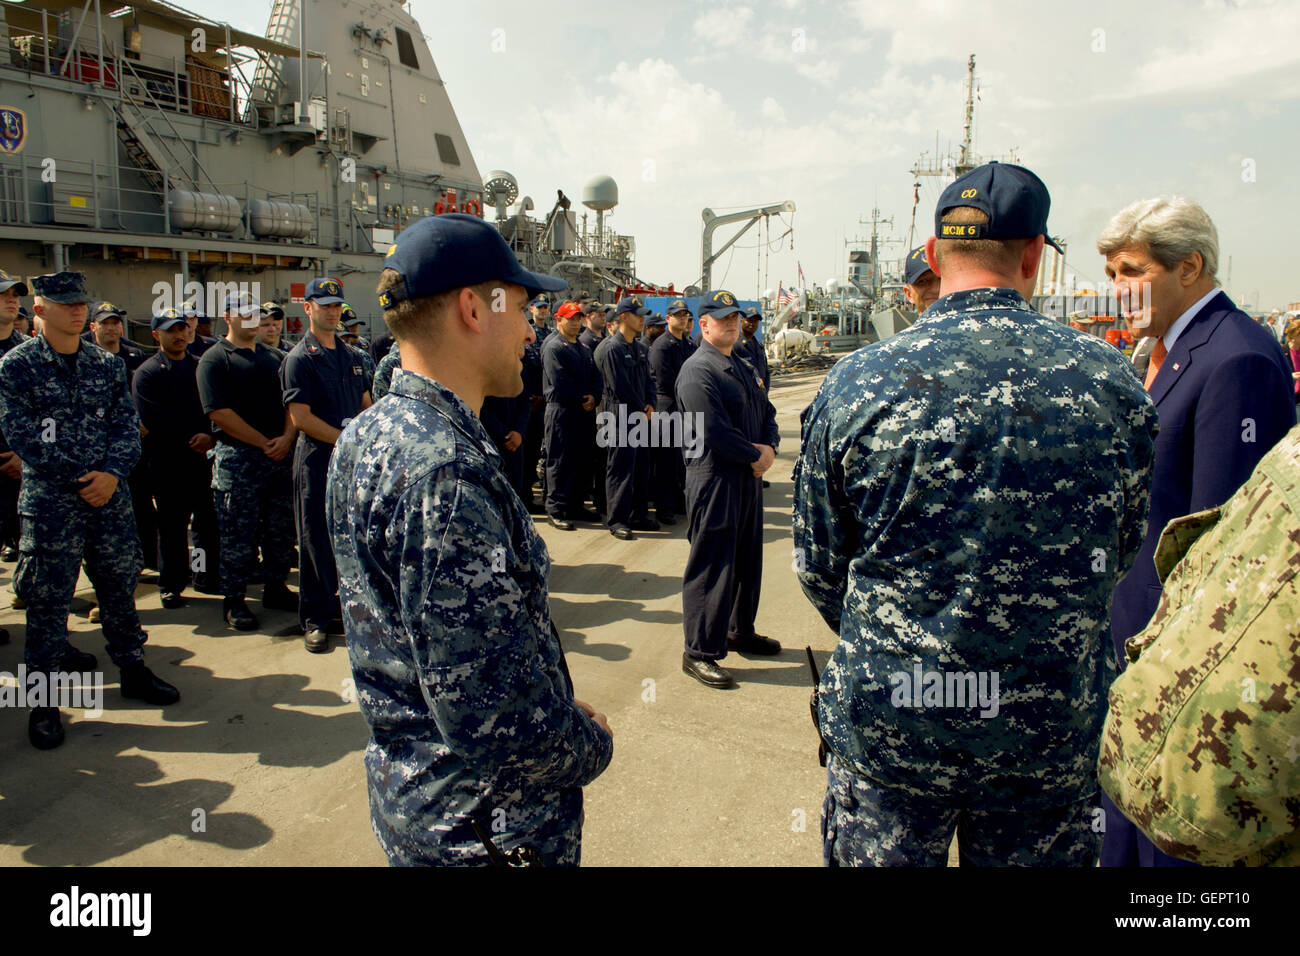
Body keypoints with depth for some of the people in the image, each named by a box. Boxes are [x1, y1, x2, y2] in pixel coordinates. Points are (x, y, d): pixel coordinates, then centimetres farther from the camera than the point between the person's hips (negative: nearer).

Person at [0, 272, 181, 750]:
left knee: (120, 585, 13)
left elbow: (127, 424, 4)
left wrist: (111, 473, -12)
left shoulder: (107, 364, 8)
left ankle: (132, 667, 29)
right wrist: (81, 479, -13)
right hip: (50, 501, -3)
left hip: (110, 496, 4)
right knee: (47, 599, 3)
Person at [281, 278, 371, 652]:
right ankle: (315, 619, 12)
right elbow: (301, 417, -12)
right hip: (318, 457, -5)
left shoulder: (352, 355, 14)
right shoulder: (300, 358, -5)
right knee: (317, 539, 2)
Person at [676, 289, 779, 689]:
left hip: (749, 477, 9)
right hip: (714, 480, -9)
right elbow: (714, 431, -22)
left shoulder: (744, 367, 16)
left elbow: (767, 413, 17)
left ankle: (740, 631, 36)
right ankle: (699, 652, 6)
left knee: (747, 561, 18)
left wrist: (769, 449, -4)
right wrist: (755, 456, -12)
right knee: (712, 565, -4)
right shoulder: (697, 370, -13)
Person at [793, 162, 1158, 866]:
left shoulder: (854, 386, -13)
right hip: (1054, 730, 2)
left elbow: (818, 568, -4)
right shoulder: (1115, 385, -9)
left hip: (885, 722, -1)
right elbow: (1118, 557, 4)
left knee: (875, 858, 21)